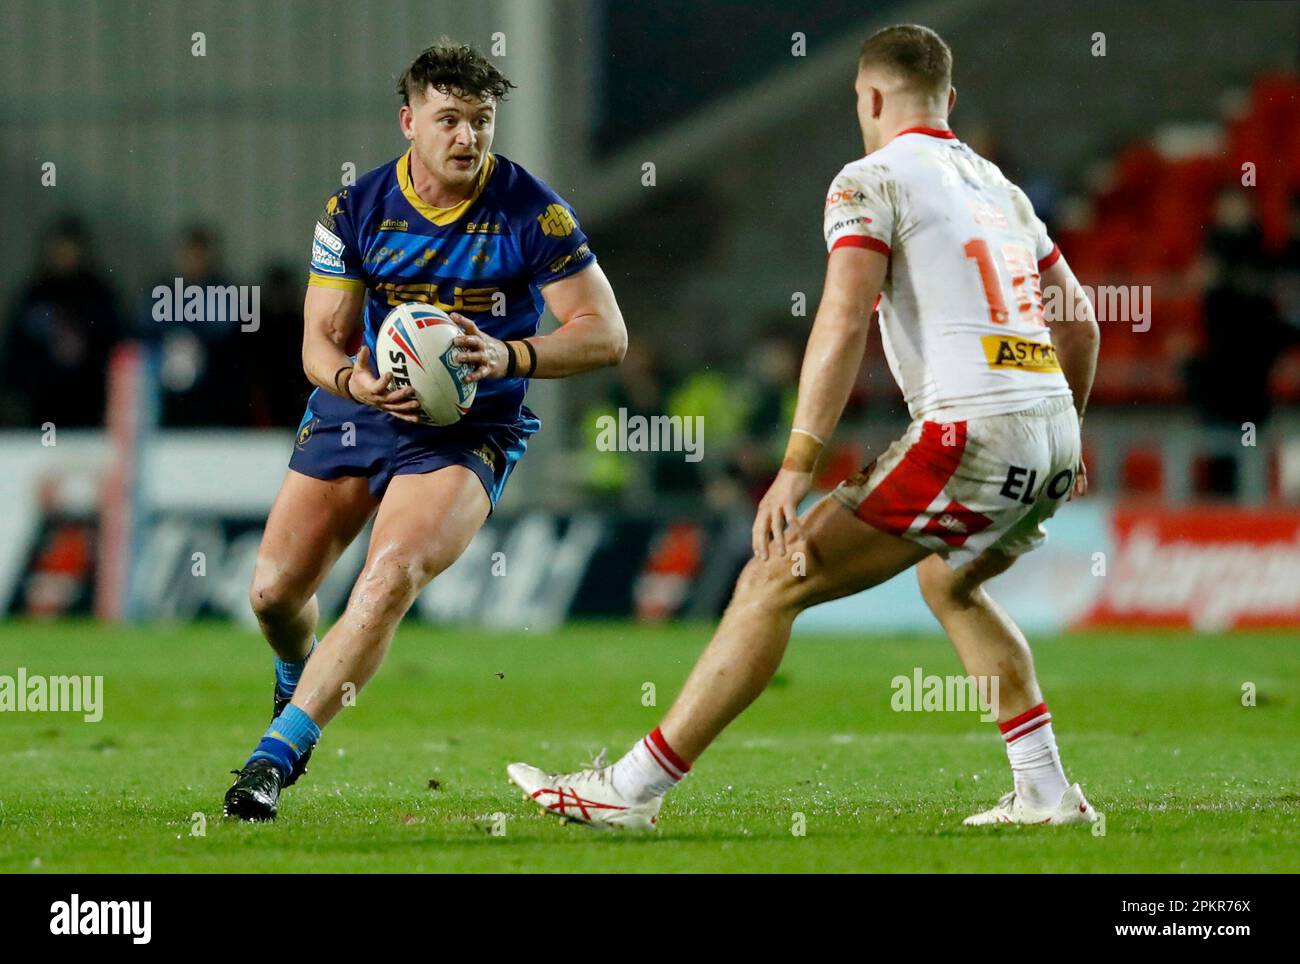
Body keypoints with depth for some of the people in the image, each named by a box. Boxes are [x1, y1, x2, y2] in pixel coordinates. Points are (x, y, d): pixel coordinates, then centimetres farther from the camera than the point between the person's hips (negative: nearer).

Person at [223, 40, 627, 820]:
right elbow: (322, 339, 2)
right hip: (357, 410, 3)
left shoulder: (532, 212, -9)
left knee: (391, 579, -28)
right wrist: (354, 381, -22)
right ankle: (300, 677, 37)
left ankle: (276, 755, -25)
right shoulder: (356, 210, -2)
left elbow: (606, 335, -8)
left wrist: (509, 357, -25)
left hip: (470, 430, -3)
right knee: (275, 591, -2)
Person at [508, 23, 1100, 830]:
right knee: (948, 582, 35)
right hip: (1053, 435, 8)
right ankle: (1047, 793, 27)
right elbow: (1079, 318, 28)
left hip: (973, 431, -8)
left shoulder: (872, 181, 0)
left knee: (776, 581, -4)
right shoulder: (997, 185, 23)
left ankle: (633, 788, -6)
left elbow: (843, 322, -14)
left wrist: (797, 466, -17)